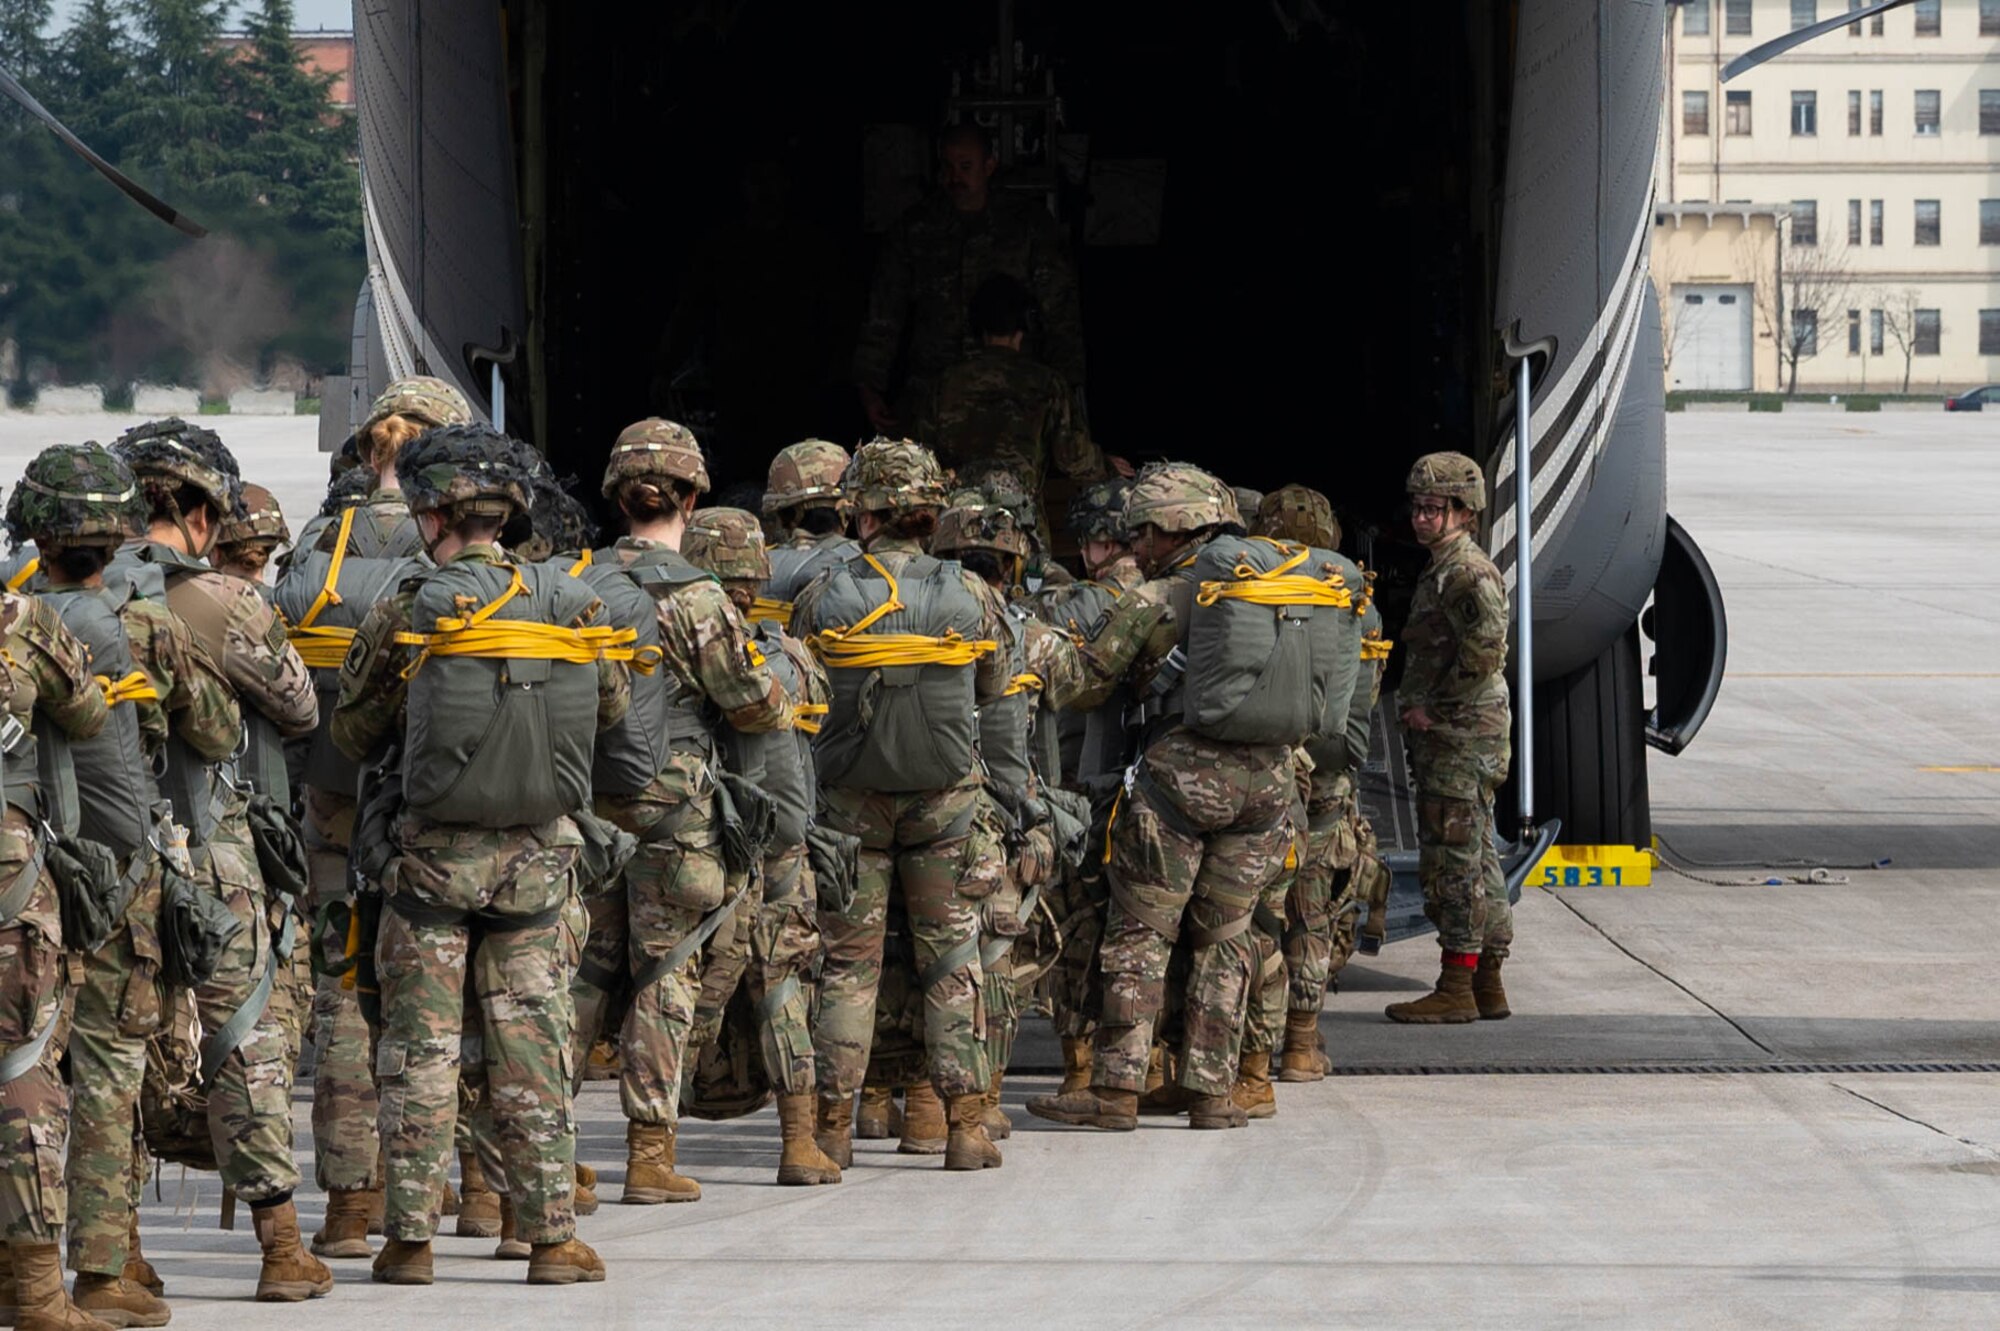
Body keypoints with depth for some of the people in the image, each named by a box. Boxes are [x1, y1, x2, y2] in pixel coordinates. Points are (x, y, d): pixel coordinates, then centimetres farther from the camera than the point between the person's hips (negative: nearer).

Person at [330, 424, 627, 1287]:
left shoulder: (405, 617, -9)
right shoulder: (570, 603, -1)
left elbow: (353, 737, -1)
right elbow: (613, 707, 12)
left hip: (435, 853, -2)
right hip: (537, 856, 2)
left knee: (419, 1049, 5)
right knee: (531, 1045, 7)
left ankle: (409, 1237, 5)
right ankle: (551, 1237, 7)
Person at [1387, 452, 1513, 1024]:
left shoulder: (1468, 573, -15)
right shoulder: (1442, 570, 18)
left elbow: (1485, 653, -25)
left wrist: (1430, 706, -17)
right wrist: (1419, 707, 15)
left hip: (1460, 736, -11)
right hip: (1445, 737, 11)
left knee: (1455, 860, -9)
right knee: (1475, 861, 11)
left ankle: (1457, 987, -8)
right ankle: (1487, 984, 15)